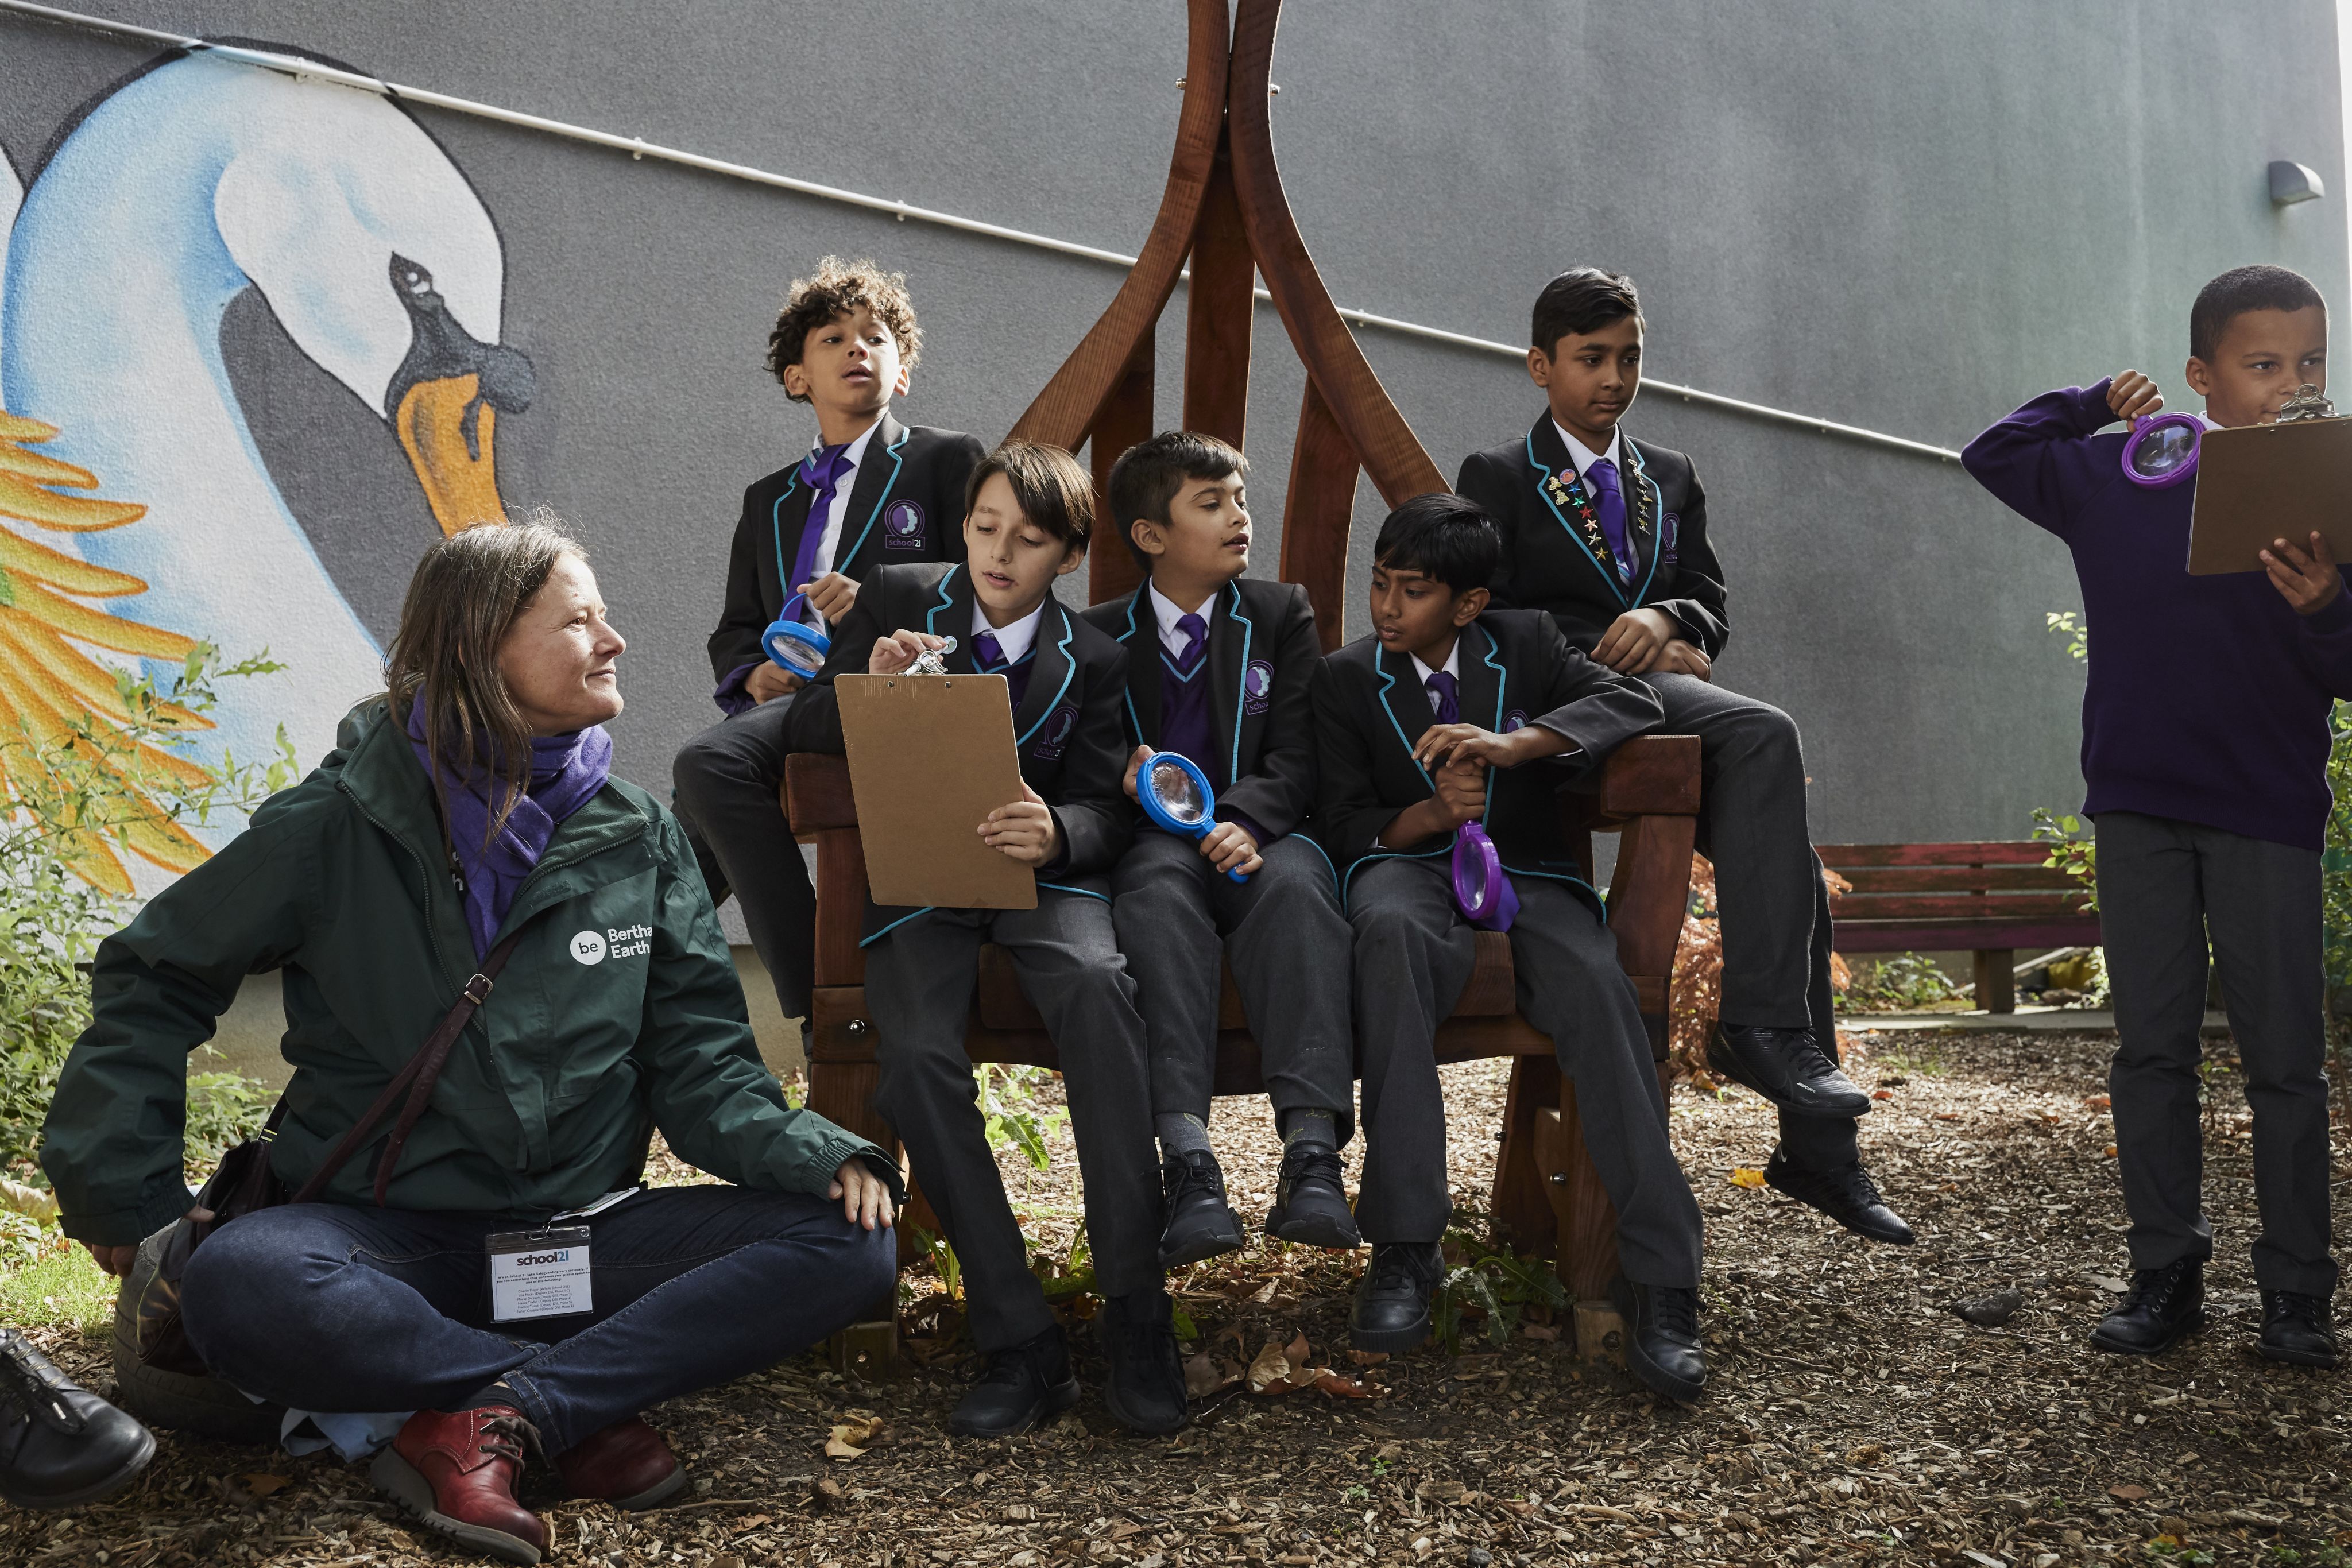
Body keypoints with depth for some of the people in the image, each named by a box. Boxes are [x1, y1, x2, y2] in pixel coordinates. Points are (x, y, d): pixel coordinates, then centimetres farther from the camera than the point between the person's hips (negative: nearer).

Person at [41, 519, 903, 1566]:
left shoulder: (637, 838, 6)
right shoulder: (343, 822, -3)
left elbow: (698, 1058, 5)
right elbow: (156, 981, 5)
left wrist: (816, 1154, -14)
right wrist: (129, 1198, -2)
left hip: (578, 1235, 3)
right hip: (382, 1234, -2)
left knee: (849, 1242, -20)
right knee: (238, 1289, -37)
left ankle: (485, 1417, -24)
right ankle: (589, 1399, -18)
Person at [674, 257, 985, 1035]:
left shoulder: (949, 460, 14)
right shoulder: (769, 499, 30)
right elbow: (733, 629, 27)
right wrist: (753, 673, 2)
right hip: (790, 701, 6)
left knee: (711, 761, -32)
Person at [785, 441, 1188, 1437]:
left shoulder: (1091, 660, 7)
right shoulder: (898, 599, 8)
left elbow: (1105, 813, 0)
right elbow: (805, 730, 6)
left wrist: (1055, 831, -25)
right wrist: (871, 688, -17)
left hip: (1038, 876, 0)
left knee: (1096, 984, -35)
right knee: (916, 1058, -30)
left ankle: (1136, 1318, -31)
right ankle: (1019, 1344, -21)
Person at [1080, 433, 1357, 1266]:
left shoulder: (1283, 614, 15)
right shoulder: (1100, 634, 15)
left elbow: (1294, 761, 4)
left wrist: (1244, 819, -18)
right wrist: (1127, 787, -14)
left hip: (1258, 835, 1)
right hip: (1149, 844, 0)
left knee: (1295, 884, -36)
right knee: (1159, 888, -37)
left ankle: (1311, 1156, -48)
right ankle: (1188, 1164, -50)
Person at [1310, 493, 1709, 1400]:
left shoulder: (1527, 645, 12)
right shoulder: (1348, 679, 11)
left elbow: (1631, 703, -4)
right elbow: (1343, 828, 5)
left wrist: (1512, 745, -20)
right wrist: (1430, 815, -17)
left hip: (1527, 874, 1)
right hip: (1412, 870, -1)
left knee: (1594, 981, -34)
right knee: (1392, 924, -40)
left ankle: (1659, 1282, -30)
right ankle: (1404, 1243, -37)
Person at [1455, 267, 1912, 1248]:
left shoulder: (1671, 478, 27)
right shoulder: (1498, 478, 11)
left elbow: (1712, 609, 17)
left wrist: (1668, 620, -8)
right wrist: (1622, 651, -9)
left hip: (1669, 704, 6)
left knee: (1793, 874, -11)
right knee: (1765, 735, -33)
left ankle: (1816, 1146, 0)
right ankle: (1761, 1022, -34)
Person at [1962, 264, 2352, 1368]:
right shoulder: (2121, 478, 3)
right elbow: (1994, 454, 14)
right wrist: (2096, 402, 13)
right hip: (2138, 806, 1)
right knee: (2151, 1048, 7)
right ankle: (2167, 1272, 17)